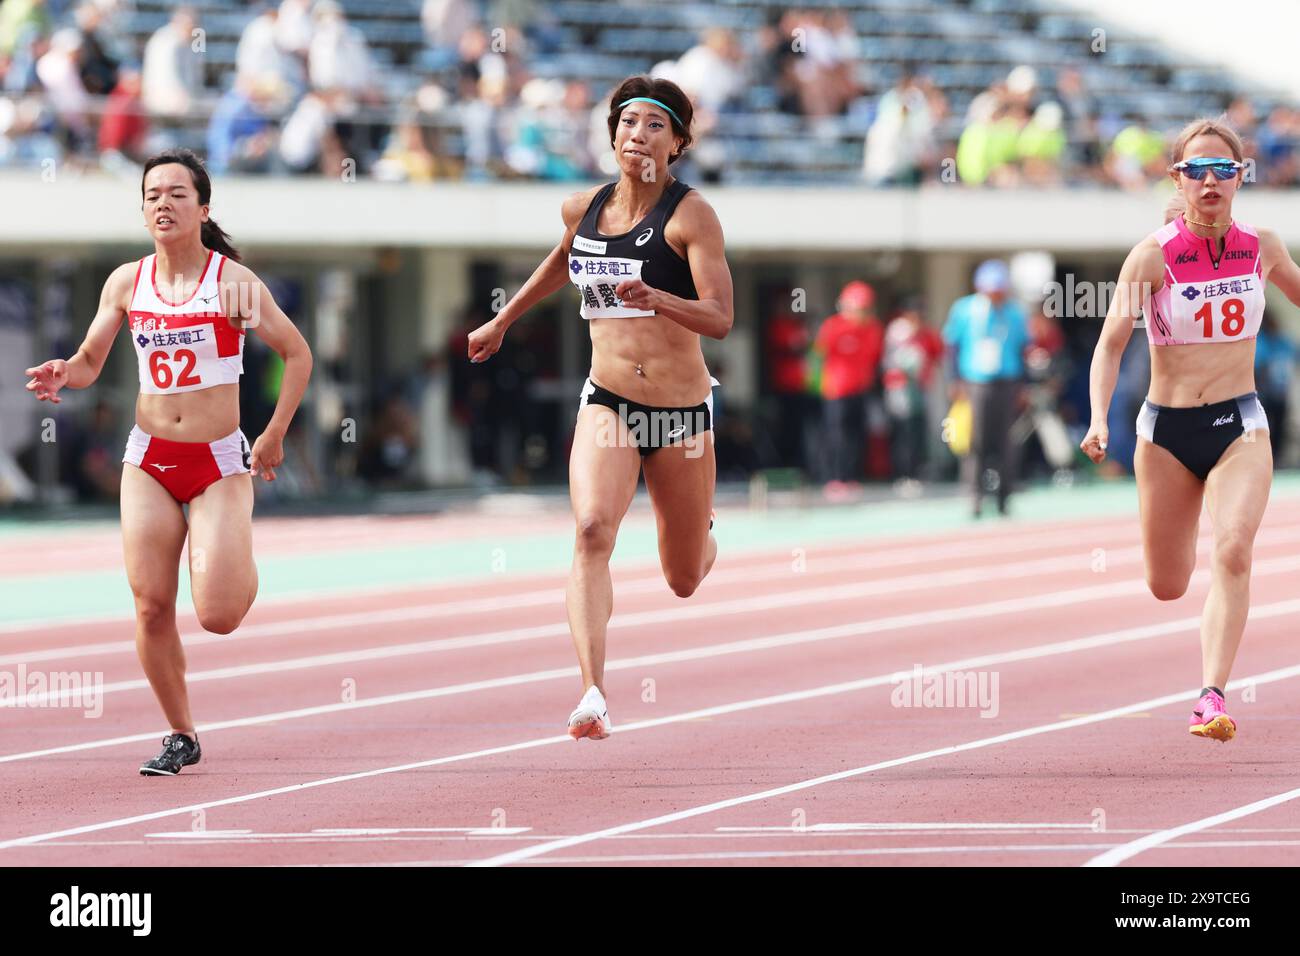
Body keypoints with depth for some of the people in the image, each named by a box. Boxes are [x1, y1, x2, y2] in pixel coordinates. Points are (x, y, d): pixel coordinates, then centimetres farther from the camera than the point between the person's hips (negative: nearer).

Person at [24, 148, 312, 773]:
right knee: (151, 607, -3)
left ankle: (239, 561, 22)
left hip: (220, 463, -3)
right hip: (149, 462, 3)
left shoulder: (233, 281, -9)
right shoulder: (126, 283, 1)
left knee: (218, 615, -14)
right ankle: (180, 737, 13)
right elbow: (89, 363, 8)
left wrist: (275, 436, -4)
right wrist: (63, 374, -15)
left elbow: (298, 354, 0)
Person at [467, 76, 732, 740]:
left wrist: (655, 298, -35)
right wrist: (503, 321, 36)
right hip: (607, 403, 2)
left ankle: (700, 537, 52)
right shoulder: (583, 209, 4)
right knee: (592, 531, -26)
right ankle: (593, 694, -35)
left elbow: (720, 318, -18)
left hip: (682, 409, -2)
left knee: (684, 579, 13)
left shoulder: (690, 216, -10)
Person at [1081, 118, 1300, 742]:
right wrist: (1099, 421, -28)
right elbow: (1111, 341, -15)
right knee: (1167, 587, 9)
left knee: (1232, 553, -24)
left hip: (1240, 426, 0)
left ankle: (1212, 698, -26)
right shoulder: (1154, 256, -10)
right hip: (1166, 431, 0)